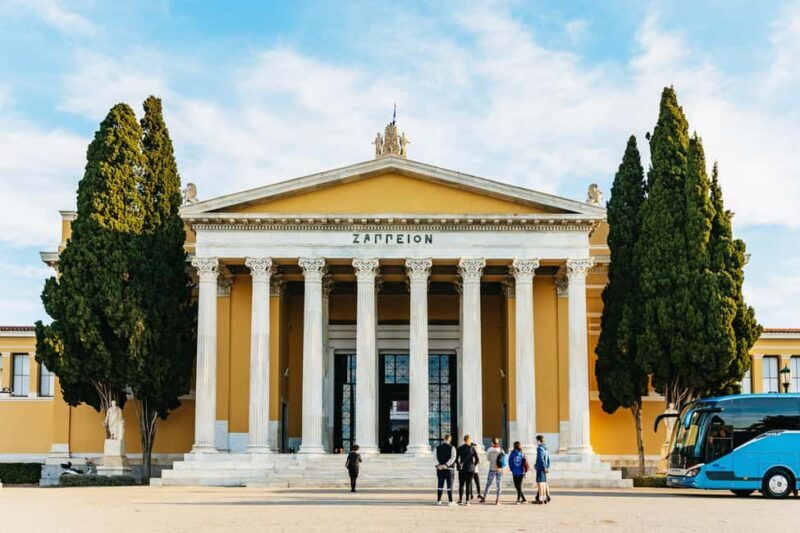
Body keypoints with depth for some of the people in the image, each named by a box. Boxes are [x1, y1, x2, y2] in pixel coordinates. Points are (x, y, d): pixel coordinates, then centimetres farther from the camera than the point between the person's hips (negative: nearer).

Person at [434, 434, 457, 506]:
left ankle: (439, 501, 7)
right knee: (449, 485, -1)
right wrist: (446, 465, -17)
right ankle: (451, 501, -3)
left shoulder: (438, 447, 6)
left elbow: (435, 457, -3)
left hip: (440, 469, 3)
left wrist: (439, 465, -14)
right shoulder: (452, 447, -3)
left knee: (440, 485, 7)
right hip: (448, 469, -3)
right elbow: (453, 458, -13)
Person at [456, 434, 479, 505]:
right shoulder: (473, 448, -2)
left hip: (462, 469, 0)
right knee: (468, 485, 4)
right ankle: (467, 501, 1)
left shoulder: (460, 448, -3)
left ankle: (460, 500, 9)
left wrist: (459, 465, 5)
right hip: (471, 469, 0)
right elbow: (477, 460, -5)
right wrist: (473, 465, 9)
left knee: (461, 485, 9)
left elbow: (456, 459, -8)